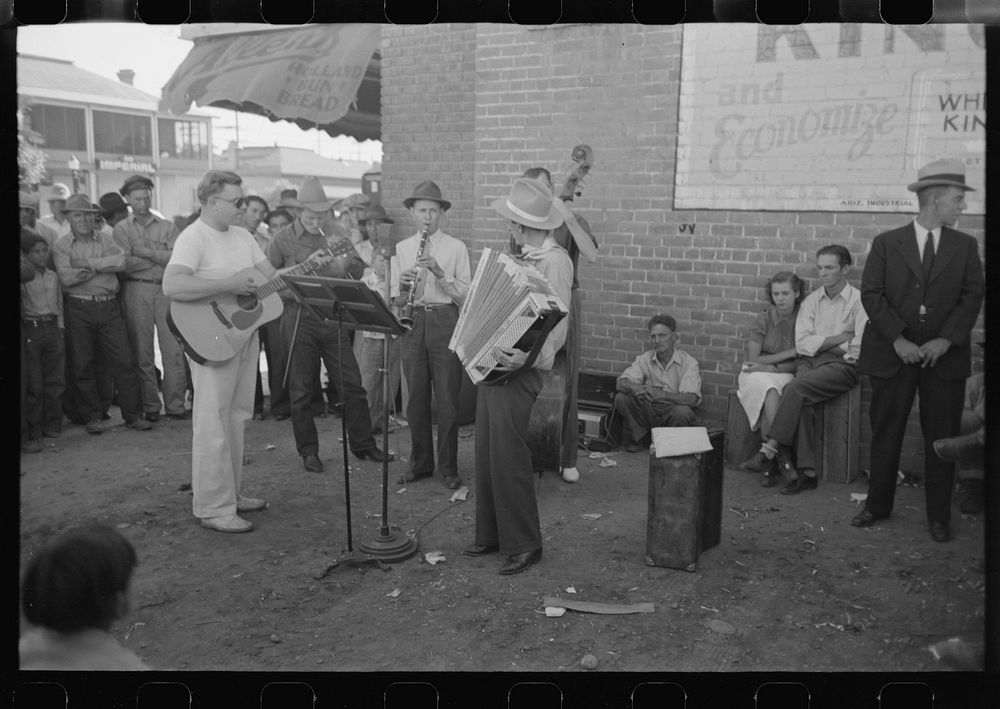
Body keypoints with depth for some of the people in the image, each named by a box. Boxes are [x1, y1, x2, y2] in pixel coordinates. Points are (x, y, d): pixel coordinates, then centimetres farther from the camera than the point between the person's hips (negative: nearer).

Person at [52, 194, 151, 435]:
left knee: (124, 361, -1)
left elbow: (120, 261, -9)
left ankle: (133, 415, 7)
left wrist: (87, 263, -11)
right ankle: (92, 417, 17)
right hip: (78, 309, -1)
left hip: (109, 307, 2)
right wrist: (102, 267, -6)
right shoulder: (62, 245, 4)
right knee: (82, 366, 4)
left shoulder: (105, 240, 11)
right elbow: (66, 278, -12)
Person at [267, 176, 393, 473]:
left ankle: (363, 444, 16)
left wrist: (345, 264, -11)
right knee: (301, 390, 4)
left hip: (332, 317, 3)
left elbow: (358, 272, 11)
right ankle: (308, 451, 17)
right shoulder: (283, 239, 1)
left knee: (352, 385, 4)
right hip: (299, 318, -3)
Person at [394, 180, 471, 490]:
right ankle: (420, 462, 19)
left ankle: (448, 467, 10)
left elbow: (466, 293, -5)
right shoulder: (402, 248, 12)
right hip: (413, 322, 3)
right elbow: (397, 299, 9)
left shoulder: (456, 248, 3)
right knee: (415, 397, 7)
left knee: (447, 397, -1)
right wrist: (402, 285, -12)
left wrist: (440, 272, -17)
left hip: (445, 321, -3)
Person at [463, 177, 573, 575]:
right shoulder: (524, 258, 15)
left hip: (517, 368, -9)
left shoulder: (554, 261, -13)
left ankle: (524, 545, 9)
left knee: (508, 456, -5)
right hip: (492, 361, 9)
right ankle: (491, 534, 25)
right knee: (486, 451, 13)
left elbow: (558, 323, -21)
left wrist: (525, 356, -35)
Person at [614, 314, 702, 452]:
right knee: (621, 398, -20)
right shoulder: (645, 359, 1)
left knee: (682, 412, -36)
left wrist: (662, 394, -39)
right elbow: (621, 382, -9)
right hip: (649, 412, 3)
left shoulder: (688, 362, -10)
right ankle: (639, 439, 2)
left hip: (672, 414, -3)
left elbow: (692, 398, -23)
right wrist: (634, 388, -34)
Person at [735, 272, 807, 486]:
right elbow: (753, 359, -5)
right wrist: (791, 352, -8)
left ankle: (769, 462, -27)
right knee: (770, 391, -34)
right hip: (758, 374, 0)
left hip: (784, 375, 0)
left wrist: (773, 366, -16)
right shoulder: (763, 318, -1)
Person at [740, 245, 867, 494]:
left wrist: (821, 343, -3)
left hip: (842, 365, -3)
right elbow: (802, 344, 3)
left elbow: (860, 349, -8)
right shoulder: (811, 301, 15)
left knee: (796, 387, -31)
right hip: (809, 364, 4)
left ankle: (769, 451, -30)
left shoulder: (858, 301, 2)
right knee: (803, 403, -28)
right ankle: (807, 472, -28)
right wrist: (839, 338, -5)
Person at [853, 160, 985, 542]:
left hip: (945, 355, 1)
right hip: (893, 354, -1)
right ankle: (878, 505, 22)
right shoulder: (886, 243, 3)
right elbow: (871, 294, -4)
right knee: (885, 432, 7)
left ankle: (938, 517, 15)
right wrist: (898, 339, -14)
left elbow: (972, 296, 2)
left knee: (941, 437, 4)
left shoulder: (965, 246, 8)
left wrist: (945, 340, -12)